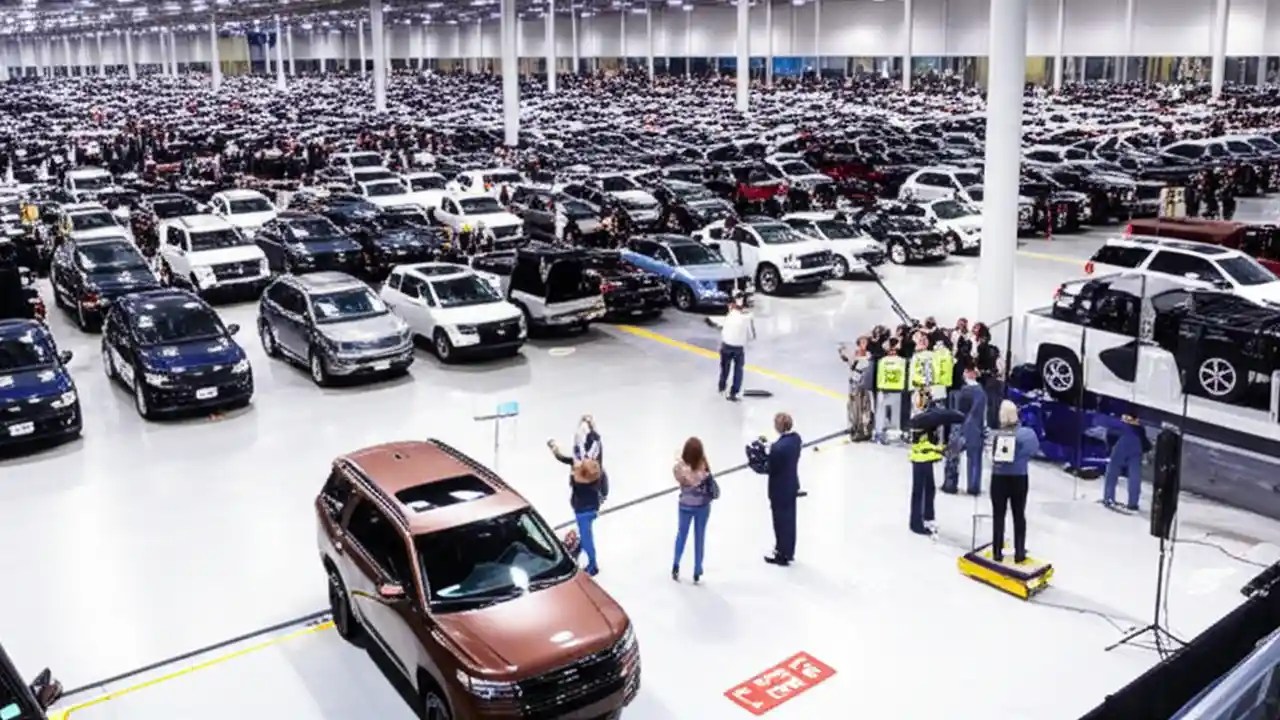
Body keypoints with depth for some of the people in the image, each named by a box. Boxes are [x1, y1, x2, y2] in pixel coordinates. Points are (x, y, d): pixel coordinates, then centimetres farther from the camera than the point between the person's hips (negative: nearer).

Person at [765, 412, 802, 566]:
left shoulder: (778, 447, -31)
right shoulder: (796, 437, -5)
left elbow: (773, 470, -22)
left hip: (780, 489, -8)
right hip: (792, 485, 8)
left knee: (781, 522, 9)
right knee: (790, 519, 21)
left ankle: (782, 556, 25)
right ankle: (788, 552, 37)